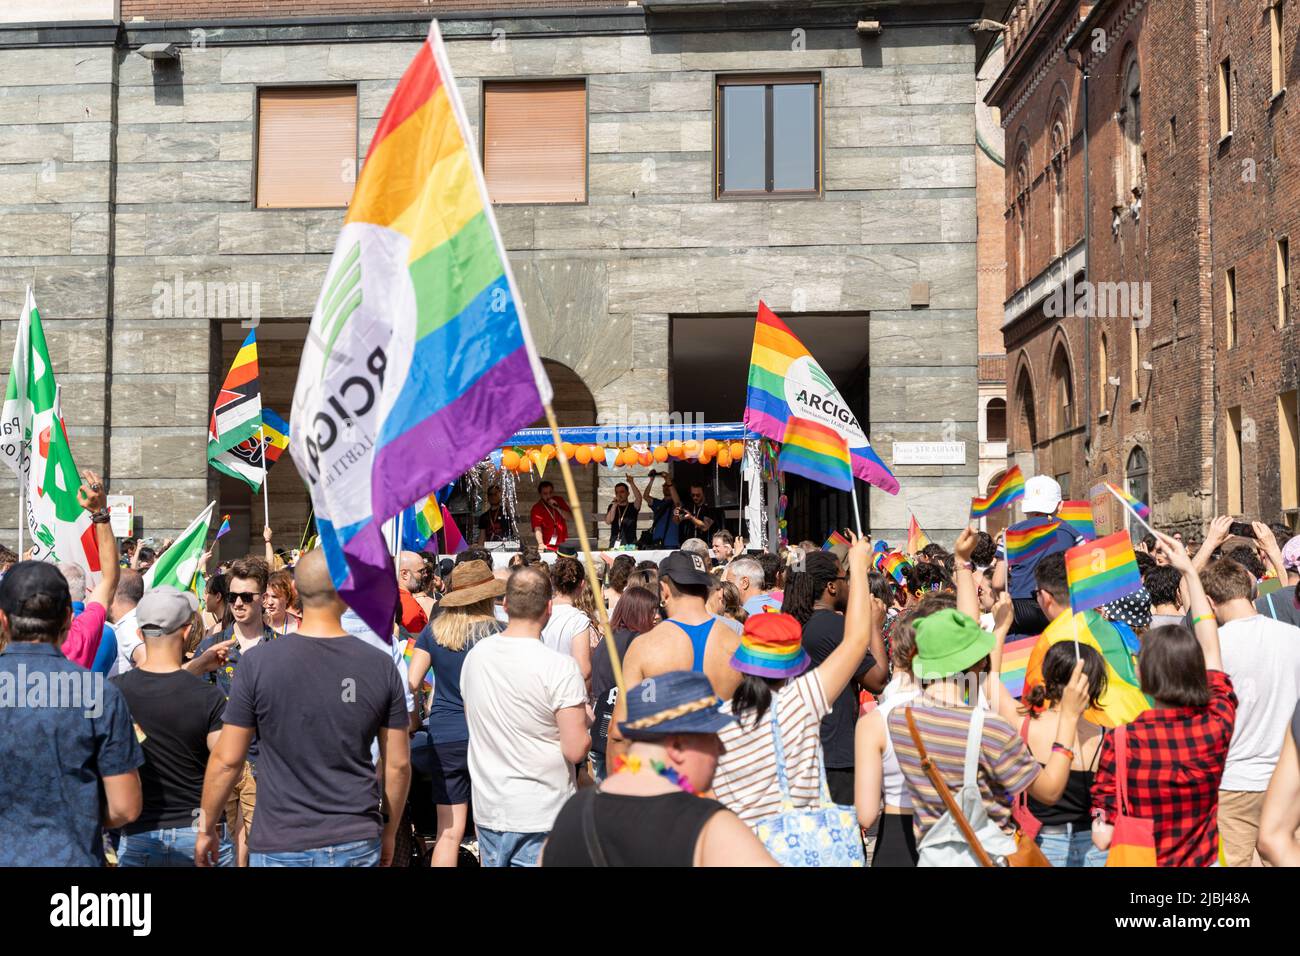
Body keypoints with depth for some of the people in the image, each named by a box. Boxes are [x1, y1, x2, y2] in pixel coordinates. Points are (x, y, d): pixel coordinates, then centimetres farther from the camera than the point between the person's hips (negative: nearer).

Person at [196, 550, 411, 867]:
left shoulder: (258, 663, -10)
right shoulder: (381, 666, -5)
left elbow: (227, 760, -6)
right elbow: (399, 764, 1)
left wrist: (206, 828, 9)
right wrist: (390, 832, 15)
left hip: (281, 846, -2)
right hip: (358, 844, 2)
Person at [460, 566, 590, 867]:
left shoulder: (475, 655, 0)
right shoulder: (560, 667, -19)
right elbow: (576, 750, -19)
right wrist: (587, 722, 0)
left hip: (487, 810, 6)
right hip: (540, 817, -6)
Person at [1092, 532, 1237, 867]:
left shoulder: (1123, 739, -25)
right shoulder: (1217, 725, -15)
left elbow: (1103, 837, -23)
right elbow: (1210, 648, 3)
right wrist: (1190, 571, 10)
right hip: (1203, 862, 3)